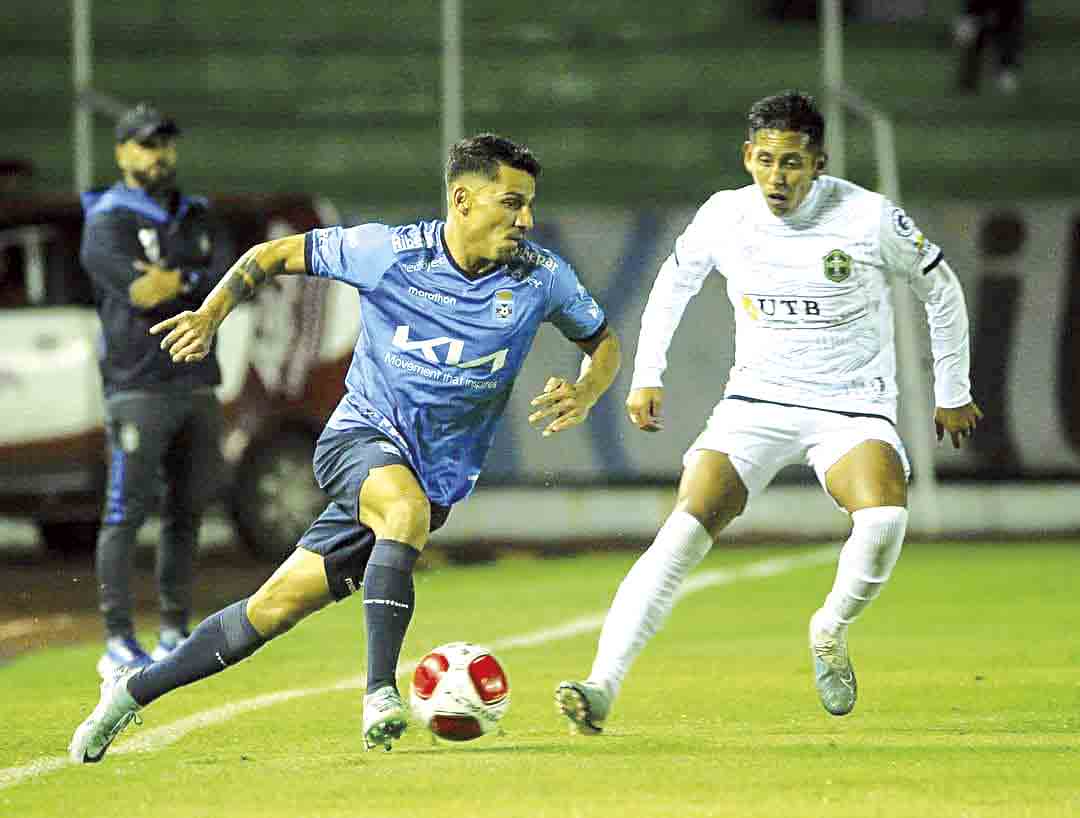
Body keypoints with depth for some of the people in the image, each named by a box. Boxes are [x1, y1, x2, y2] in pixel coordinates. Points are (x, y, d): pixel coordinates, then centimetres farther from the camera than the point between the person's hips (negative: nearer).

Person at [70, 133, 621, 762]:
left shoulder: (541, 278, -6)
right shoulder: (389, 251, -11)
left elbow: (604, 343, 11)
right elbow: (276, 255, 3)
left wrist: (585, 395, -11)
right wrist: (211, 314, -11)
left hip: (437, 473, 2)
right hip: (363, 434, -2)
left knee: (277, 607, -5)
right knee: (407, 509, -36)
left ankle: (134, 691, 6)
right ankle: (381, 693, -34)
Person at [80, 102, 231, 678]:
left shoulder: (197, 216, 18)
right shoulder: (108, 221, -3)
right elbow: (143, 294, -18)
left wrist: (179, 281, -13)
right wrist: (204, 288, -7)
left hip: (197, 385, 7)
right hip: (139, 386, -7)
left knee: (186, 510, 9)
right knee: (129, 508, -10)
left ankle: (175, 635, 17)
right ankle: (118, 642, -11)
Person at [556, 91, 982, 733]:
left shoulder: (870, 218, -12)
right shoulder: (724, 217, -4)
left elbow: (941, 289, 4)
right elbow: (675, 281, 18)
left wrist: (953, 391, 11)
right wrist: (647, 376, 13)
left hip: (854, 407, -2)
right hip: (757, 400, 2)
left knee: (884, 523, -32)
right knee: (685, 530, -20)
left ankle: (832, 632, -1)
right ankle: (603, 687, -25)